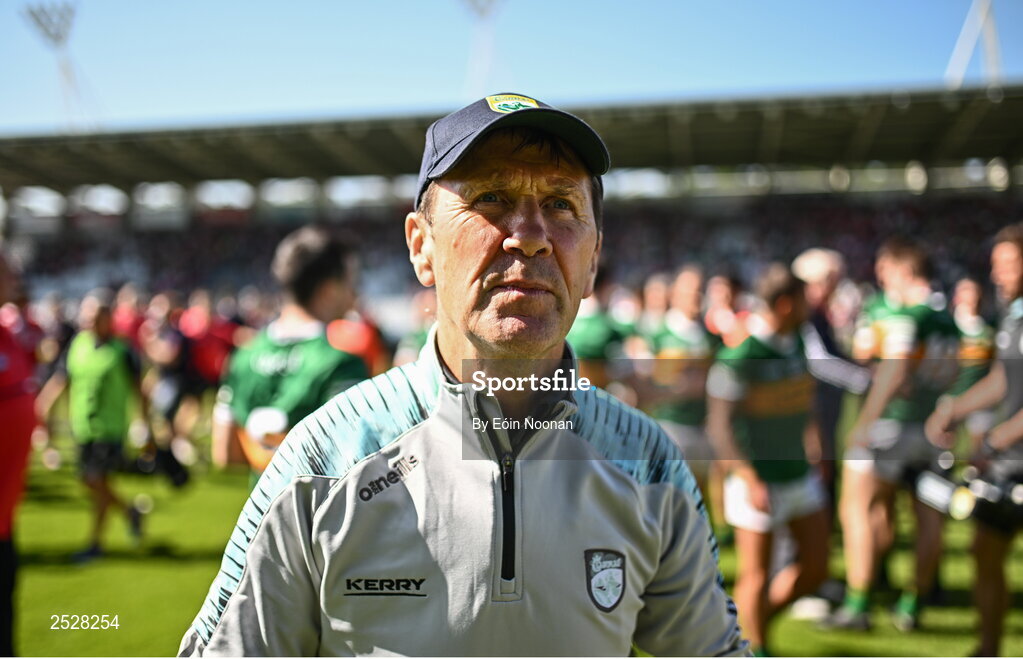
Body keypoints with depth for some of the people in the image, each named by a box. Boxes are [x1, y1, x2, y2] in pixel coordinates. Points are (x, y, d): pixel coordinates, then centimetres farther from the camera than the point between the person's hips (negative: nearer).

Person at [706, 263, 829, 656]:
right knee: (756, 575, 3)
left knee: (815, 568, 13)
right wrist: (750, 478, -23)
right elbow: (720, 424, -18)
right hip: (760, 482, -8)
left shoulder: (796, 343, 7)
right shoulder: (739, 356, -17)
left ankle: (756, 620, 32)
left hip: (800, 475, 8)